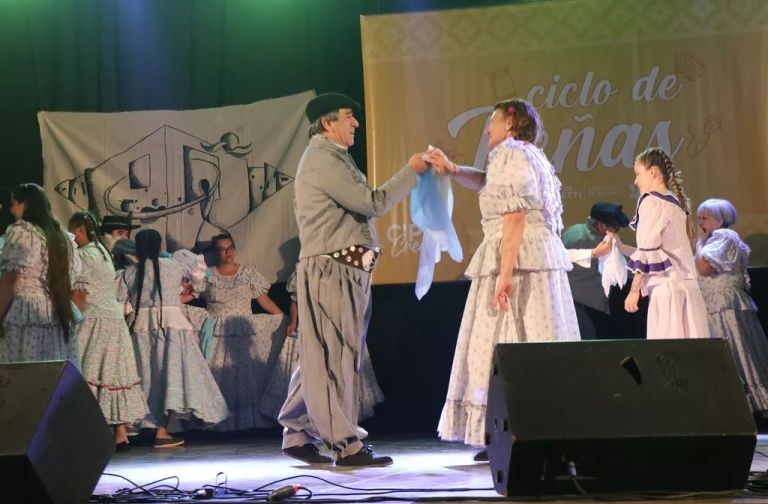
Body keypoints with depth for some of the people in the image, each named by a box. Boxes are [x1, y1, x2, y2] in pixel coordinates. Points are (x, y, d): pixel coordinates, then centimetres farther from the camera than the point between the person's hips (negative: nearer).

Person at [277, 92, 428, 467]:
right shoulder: (322, 159, -11)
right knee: (336, 356, -7)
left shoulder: (329, 157, 23)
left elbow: (361, 204, 19)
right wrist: (411, 171, -7)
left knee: (321, 357, 12)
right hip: (332, 270, -10)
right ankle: (346, 445, -4)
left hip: (344, 270, 10)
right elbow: (372, 203, -15)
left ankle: (298, 435, 17)